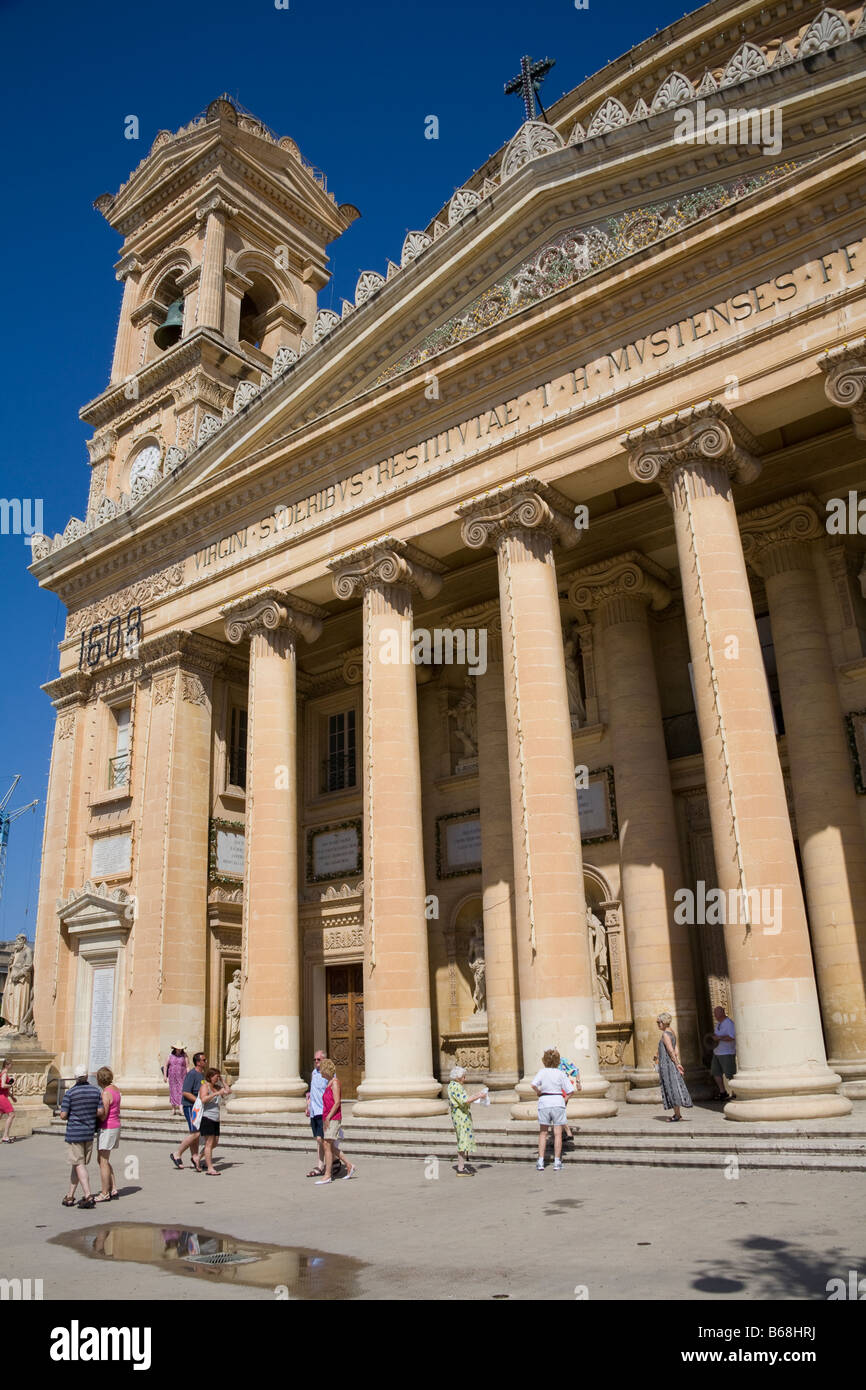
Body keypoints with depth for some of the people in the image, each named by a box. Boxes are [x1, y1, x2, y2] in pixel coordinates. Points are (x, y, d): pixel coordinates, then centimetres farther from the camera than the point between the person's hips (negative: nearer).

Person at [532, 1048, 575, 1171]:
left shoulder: (542, 1072, -2)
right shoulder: (561, 1074, 1)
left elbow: (534, 1085, -18)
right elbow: (570, 1090, -3)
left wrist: (539, 1093, -1)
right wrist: (564, 1100, 9)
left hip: (544, 1101, 0)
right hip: (558, 1101, 0)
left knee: (543, 1133, 11)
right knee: (558, 1134, 8)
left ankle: (541, 1162, 6)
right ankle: (557, 1163, 8)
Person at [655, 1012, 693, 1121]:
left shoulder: (665, 1035, -15)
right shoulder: (672, 1033, 13)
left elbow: (671, 1051, -20)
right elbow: (676, 1050, 12)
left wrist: (677, 1064, -14)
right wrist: (678, 1063, 8)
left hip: (667, 1064, -9)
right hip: (671, 1064, 9)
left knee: (672, 1088, -6)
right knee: (673, 1088, 12)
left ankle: (677, 1114, -4)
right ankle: (676, 1113, 17)